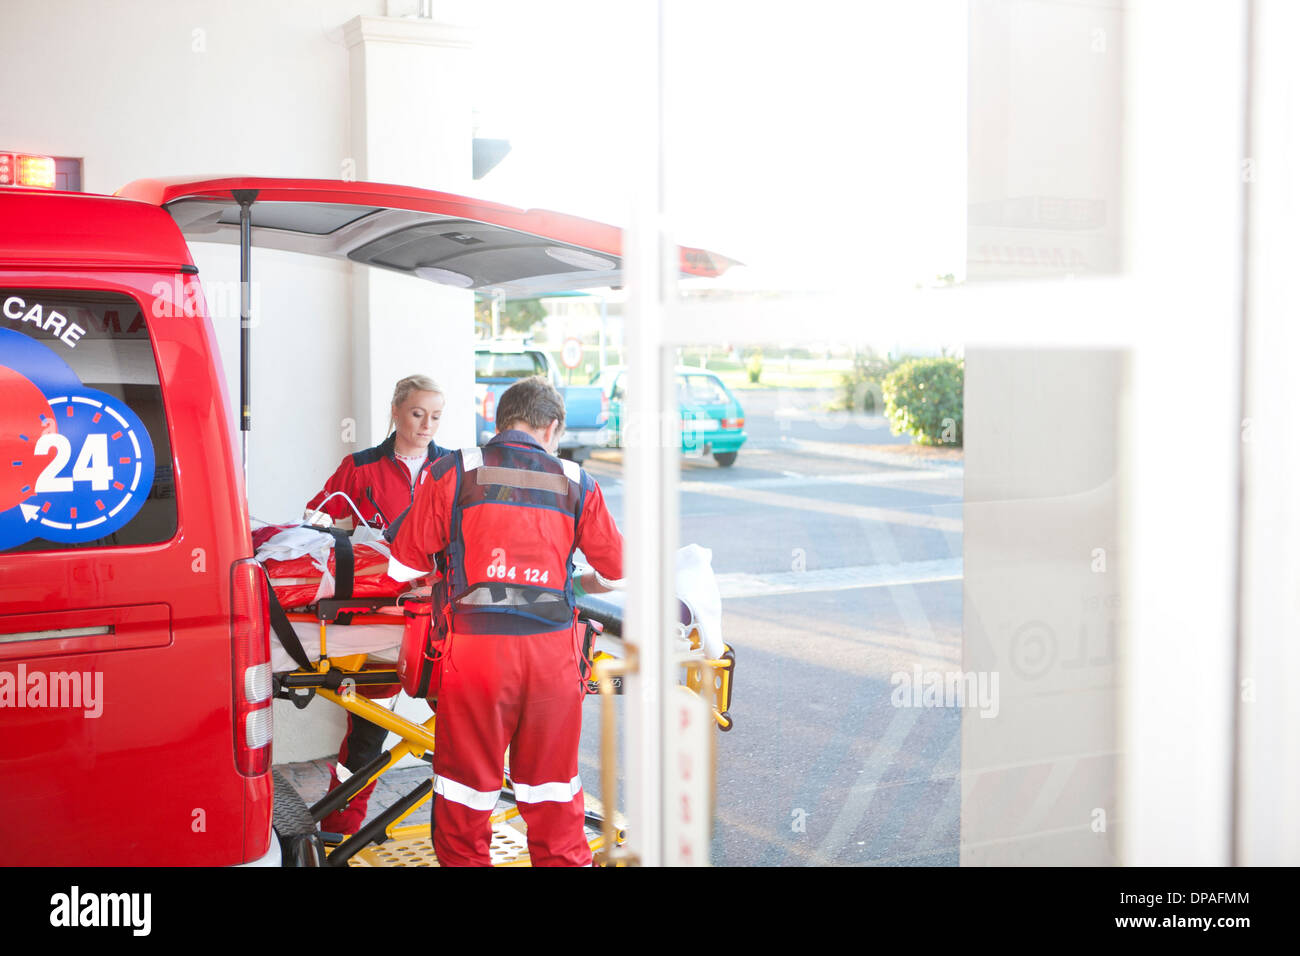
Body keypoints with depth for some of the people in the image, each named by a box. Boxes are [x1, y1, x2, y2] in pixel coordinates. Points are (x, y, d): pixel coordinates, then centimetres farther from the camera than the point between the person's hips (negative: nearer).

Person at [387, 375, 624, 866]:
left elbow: (405, 568, 6)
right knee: (552, 785, 15)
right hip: (554, 651, 2)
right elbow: (617, 573, 16)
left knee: (466, 785, 12)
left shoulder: (452, 471, 3)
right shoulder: (576, 483, 8)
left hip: (476, 651, -2)